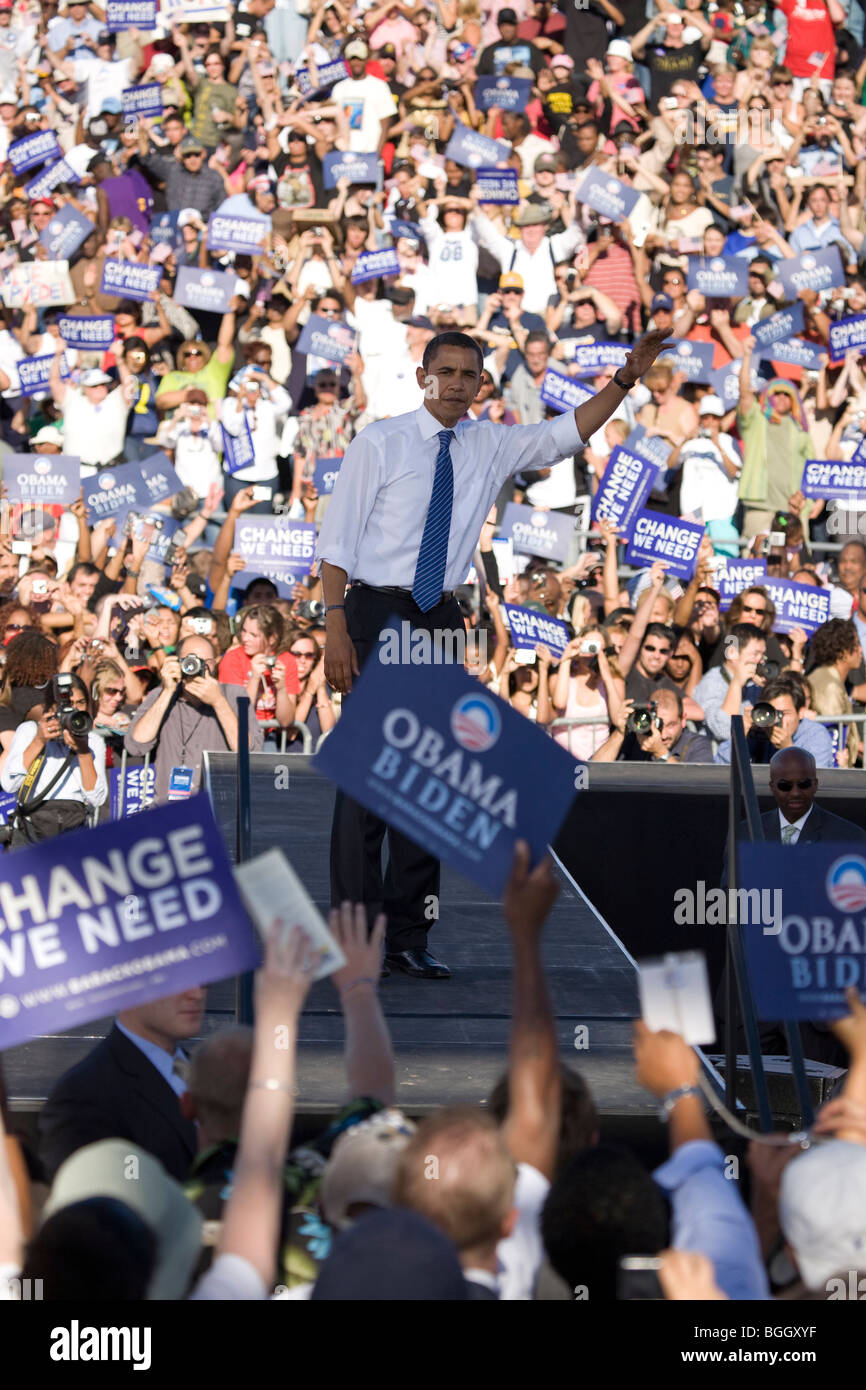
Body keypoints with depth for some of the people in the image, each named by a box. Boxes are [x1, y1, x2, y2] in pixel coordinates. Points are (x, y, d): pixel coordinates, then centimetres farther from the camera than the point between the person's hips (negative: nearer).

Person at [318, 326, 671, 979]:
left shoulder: (491, 447, 10)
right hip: (376, 613, -5)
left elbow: (567, 434, 17)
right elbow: (337, 542, -5)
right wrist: (336, 628, -14)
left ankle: (409, 936, 11)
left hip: (441, 621, 5)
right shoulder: (379, 444, -3)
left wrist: (626, 379, 3)